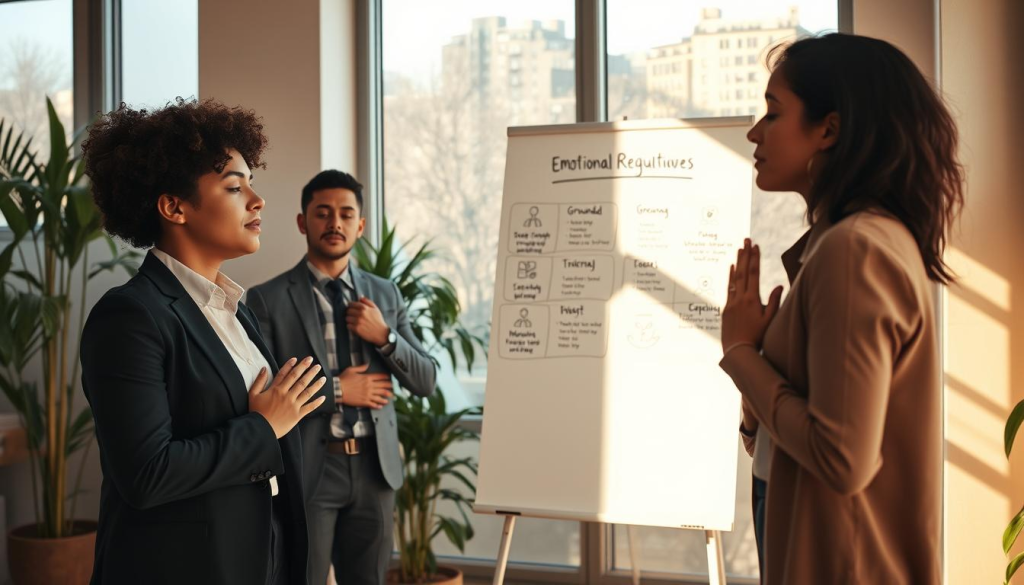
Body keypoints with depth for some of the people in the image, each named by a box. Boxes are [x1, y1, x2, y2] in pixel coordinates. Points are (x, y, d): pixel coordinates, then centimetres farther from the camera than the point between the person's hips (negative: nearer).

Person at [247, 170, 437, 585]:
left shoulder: (386, 294, 9)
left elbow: (426, 382, 7)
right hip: (306, 470, -4)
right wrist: (335, 389, -15)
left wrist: (384, 336, -9)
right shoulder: (268, 299, -4)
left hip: (375, 469, 4)